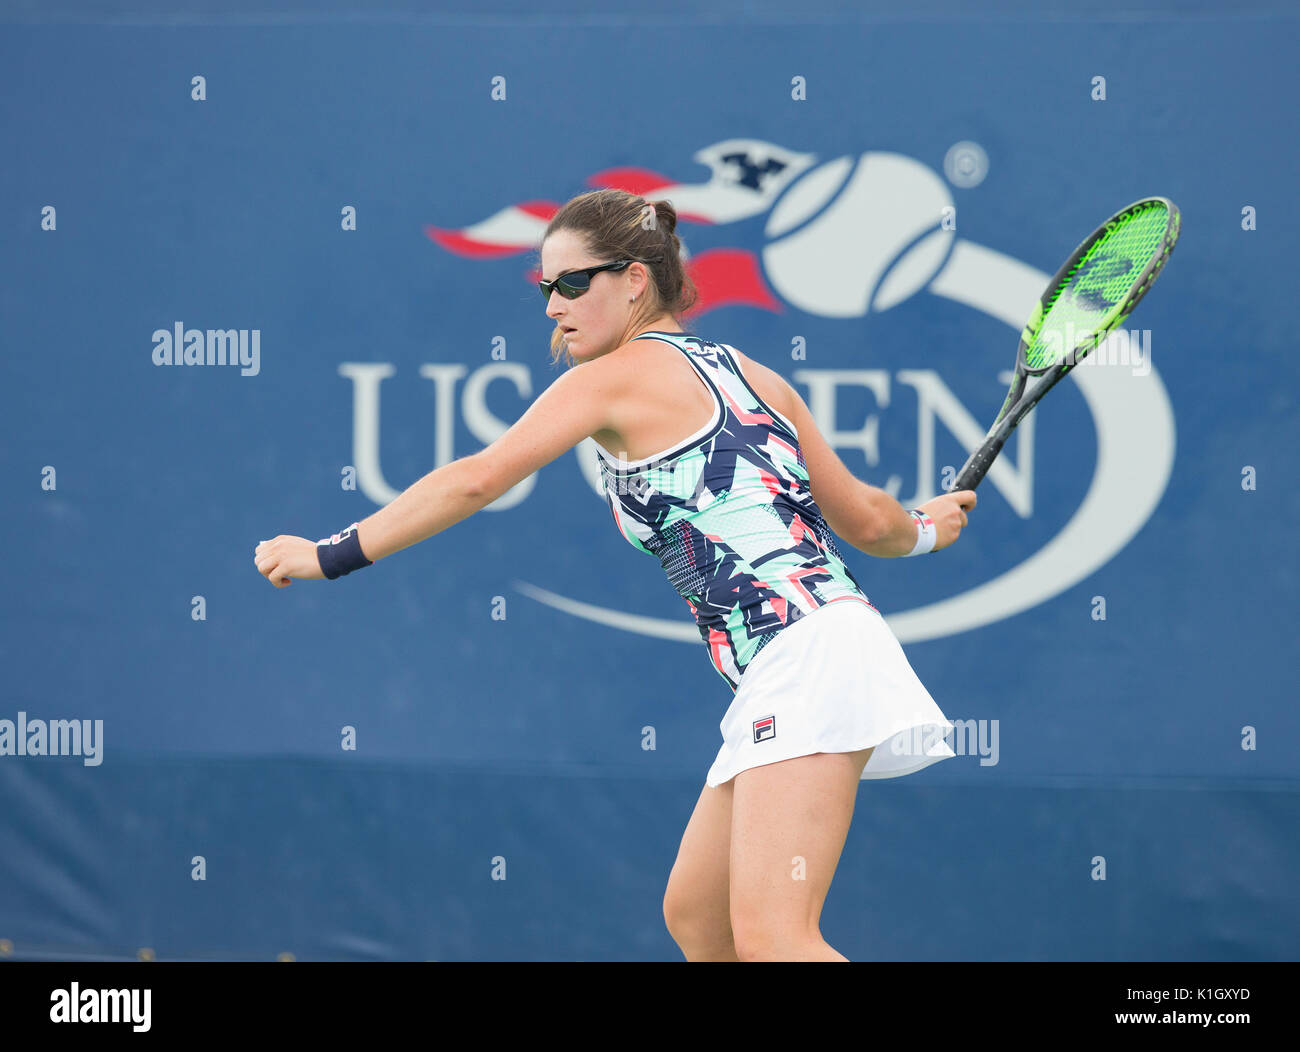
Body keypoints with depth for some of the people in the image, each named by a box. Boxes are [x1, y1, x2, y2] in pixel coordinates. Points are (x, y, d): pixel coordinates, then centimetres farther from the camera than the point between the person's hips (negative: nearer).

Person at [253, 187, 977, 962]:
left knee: (770, 938, -17)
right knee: (694, 917, 13)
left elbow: (475, 481, -8)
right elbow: (866, 521, 22)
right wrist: (923, 529, 45)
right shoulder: (753, 376, 21)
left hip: (806, 655, -9)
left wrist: (331, 555, -2)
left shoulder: (616, 376, -1)